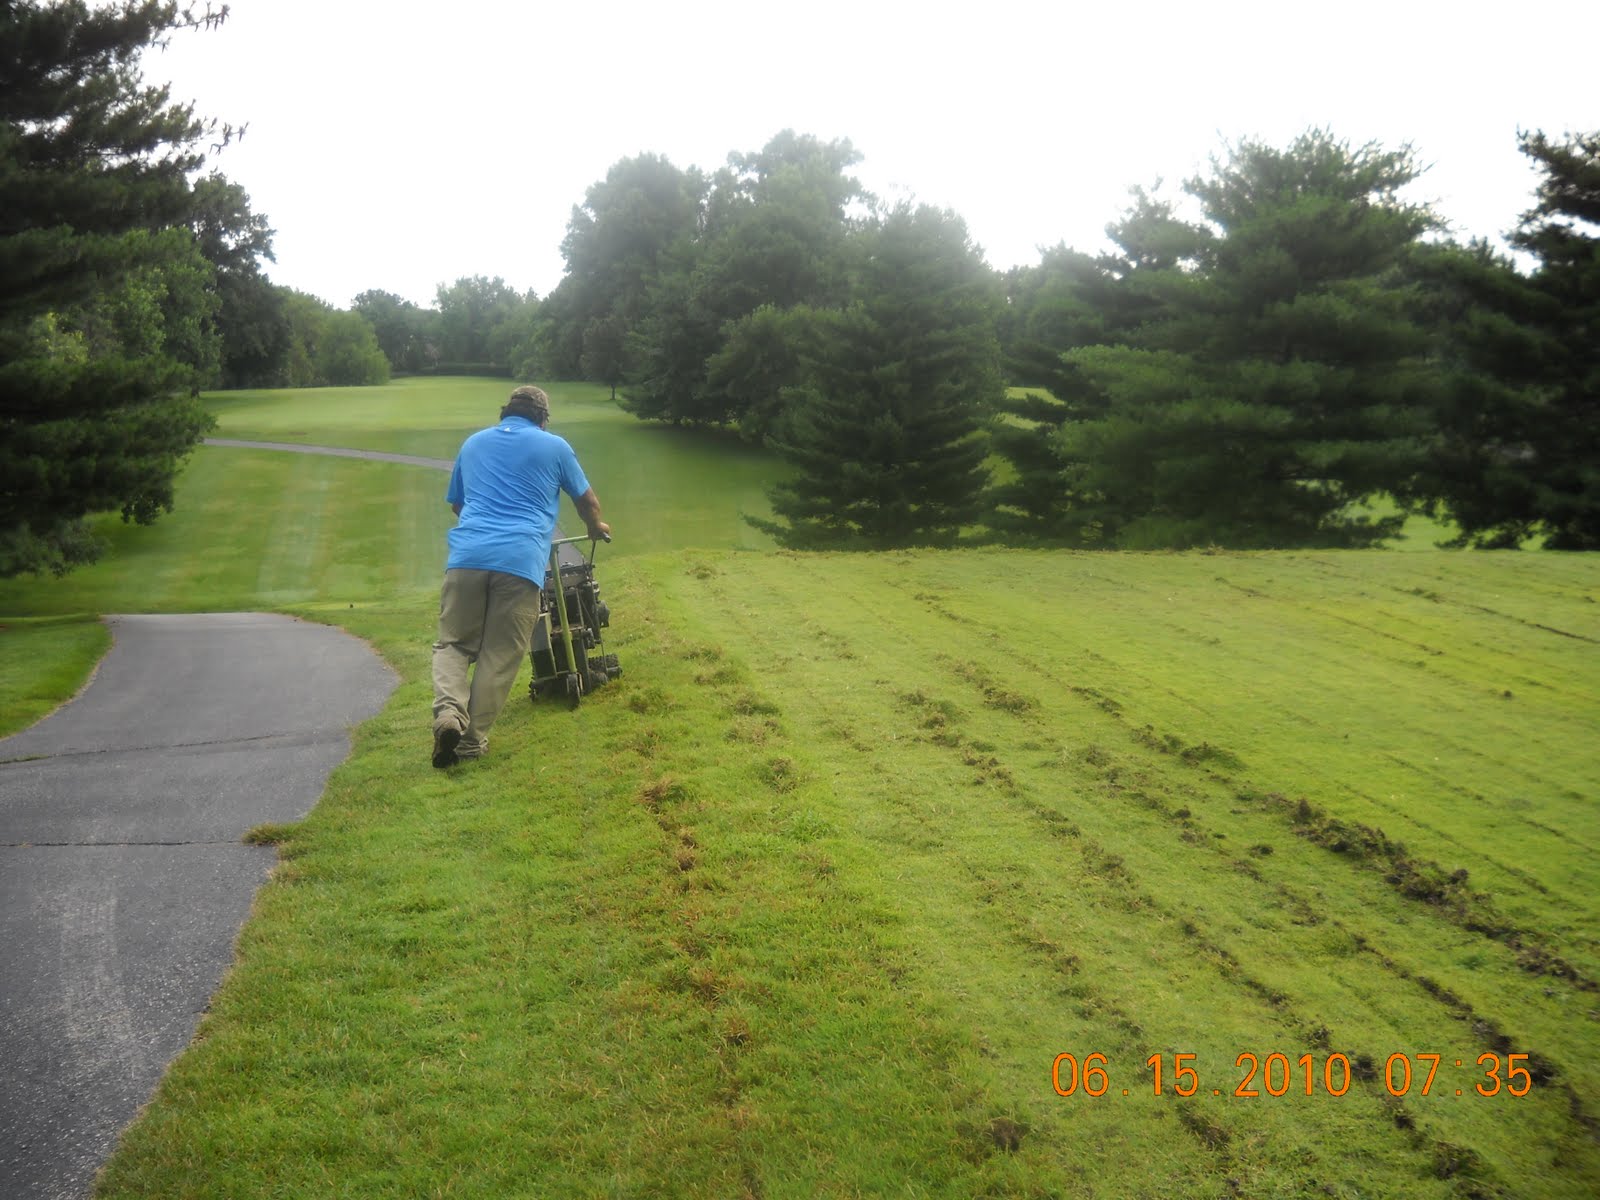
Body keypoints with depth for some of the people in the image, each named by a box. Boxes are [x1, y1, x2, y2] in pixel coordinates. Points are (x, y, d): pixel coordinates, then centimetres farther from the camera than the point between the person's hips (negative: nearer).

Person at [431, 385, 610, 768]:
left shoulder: (473, 443, 25)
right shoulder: (554, 446, 15)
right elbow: (586, 500, 26)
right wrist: (597, 528, 47)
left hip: (467, 554, 3)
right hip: (520, 560, -2)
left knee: (453, 643, 12)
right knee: (499, 656, 4)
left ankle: (448, 711, -13)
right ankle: (471, 740, 3)